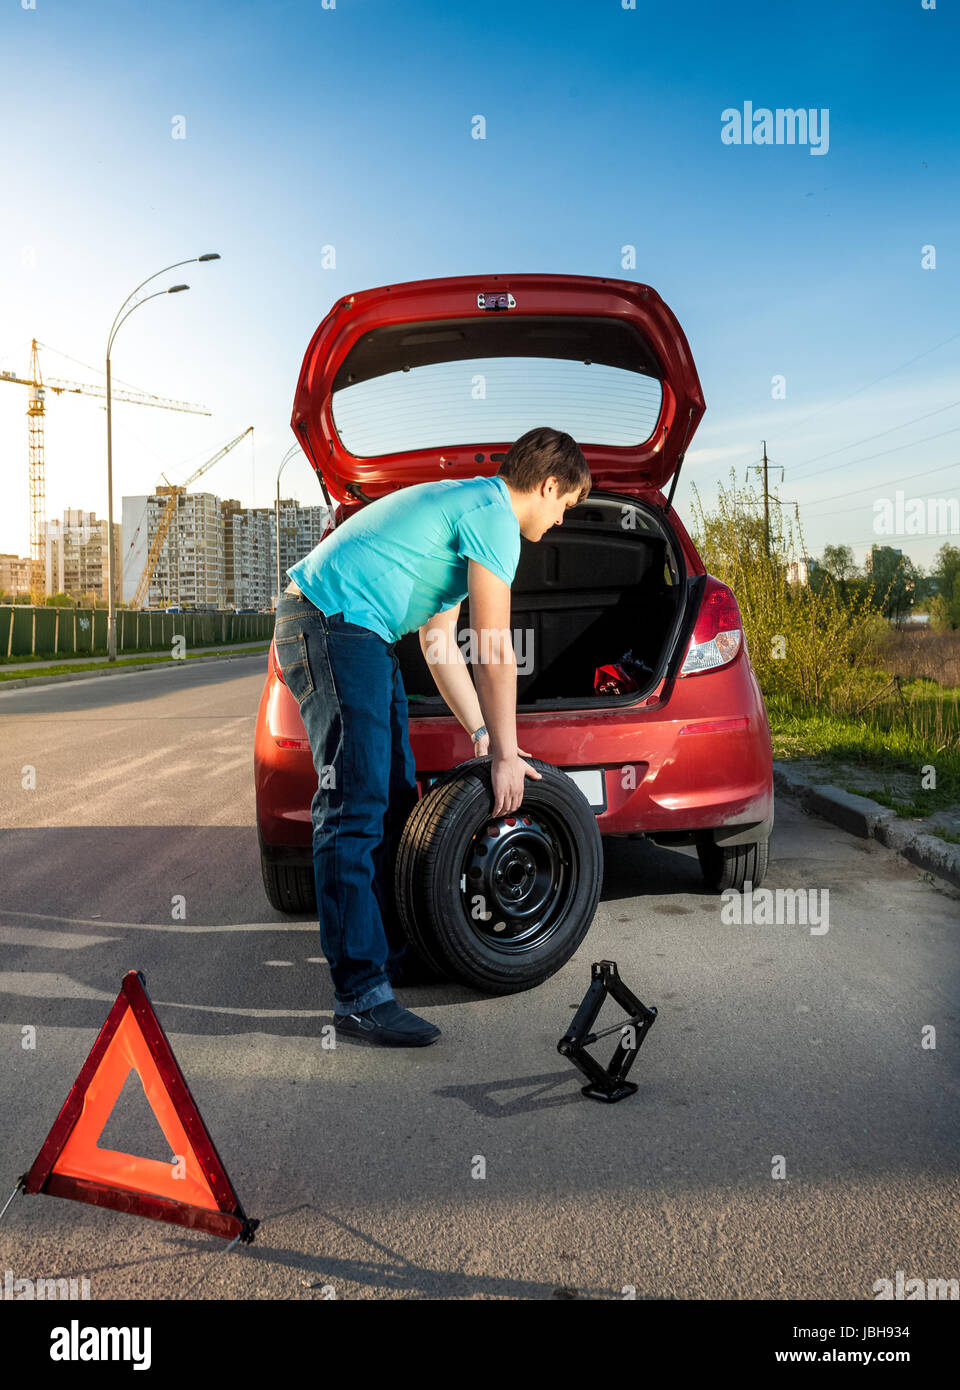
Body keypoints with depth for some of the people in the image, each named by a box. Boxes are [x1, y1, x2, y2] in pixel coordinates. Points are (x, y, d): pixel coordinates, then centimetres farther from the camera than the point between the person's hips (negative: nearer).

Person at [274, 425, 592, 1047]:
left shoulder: (463, 504, 24)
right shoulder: (493, 513, -8)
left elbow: (438, 640, 26)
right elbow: (495, 650, -11)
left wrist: (482, 733, 24)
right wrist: (505, 754, -5)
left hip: (357, 637, 11)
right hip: (332, 626, -11)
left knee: (395, 799, 14)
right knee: (355, 807, -15)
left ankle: (391, 949, 24)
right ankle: (362, 996, -14)